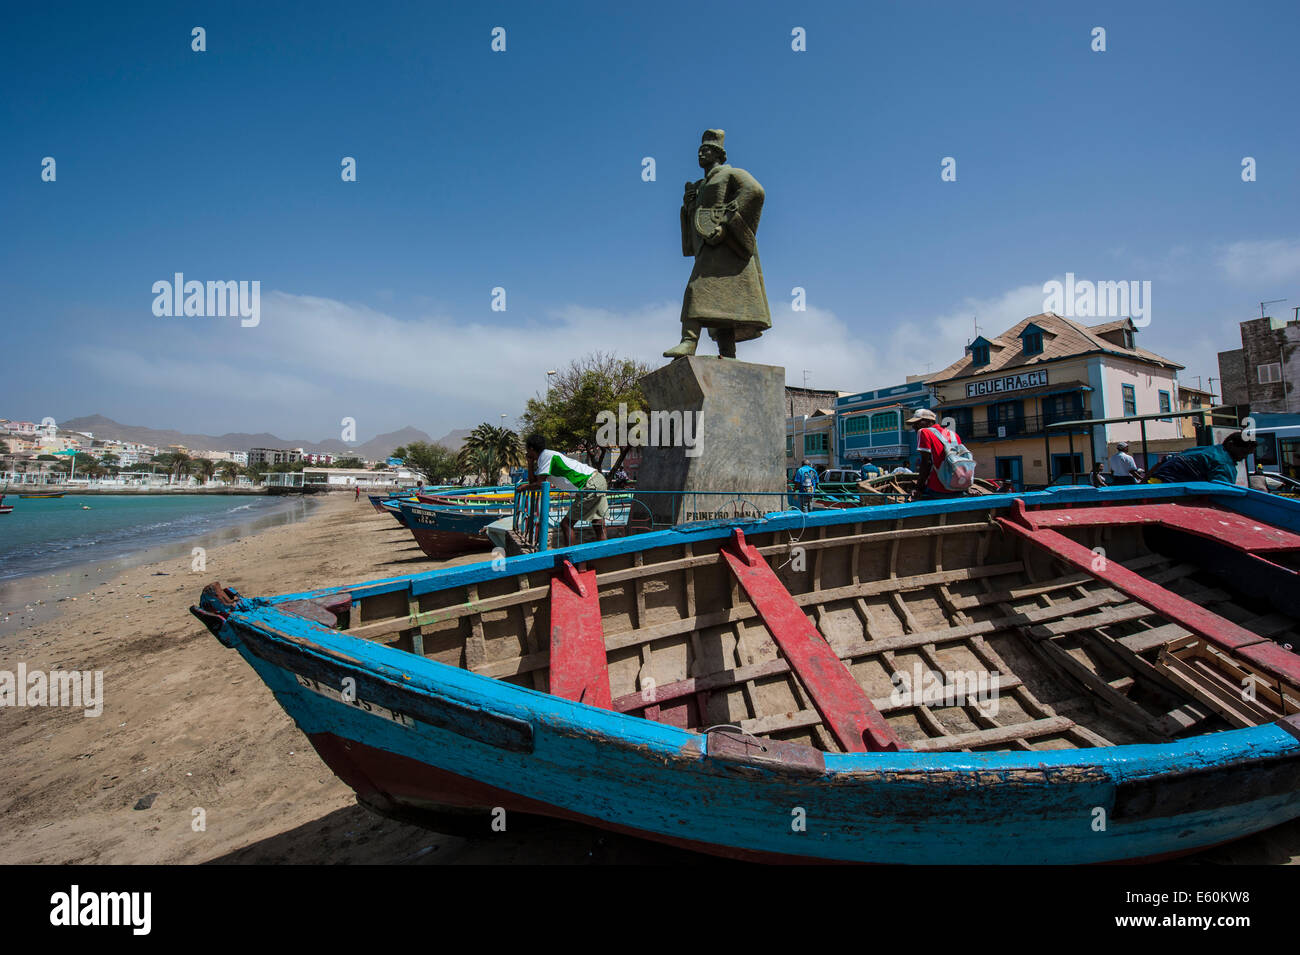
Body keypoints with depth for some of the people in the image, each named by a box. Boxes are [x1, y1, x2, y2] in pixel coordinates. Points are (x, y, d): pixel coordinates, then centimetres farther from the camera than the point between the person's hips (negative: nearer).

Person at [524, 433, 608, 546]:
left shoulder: (547, 456, -8)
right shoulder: (542, 459, 21)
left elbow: (539, 484, -11)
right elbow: (532, 481, 22)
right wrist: (530, 461, 17)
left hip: (591, 485, -10)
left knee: (566, 524, -6)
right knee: (598, 525, 9)